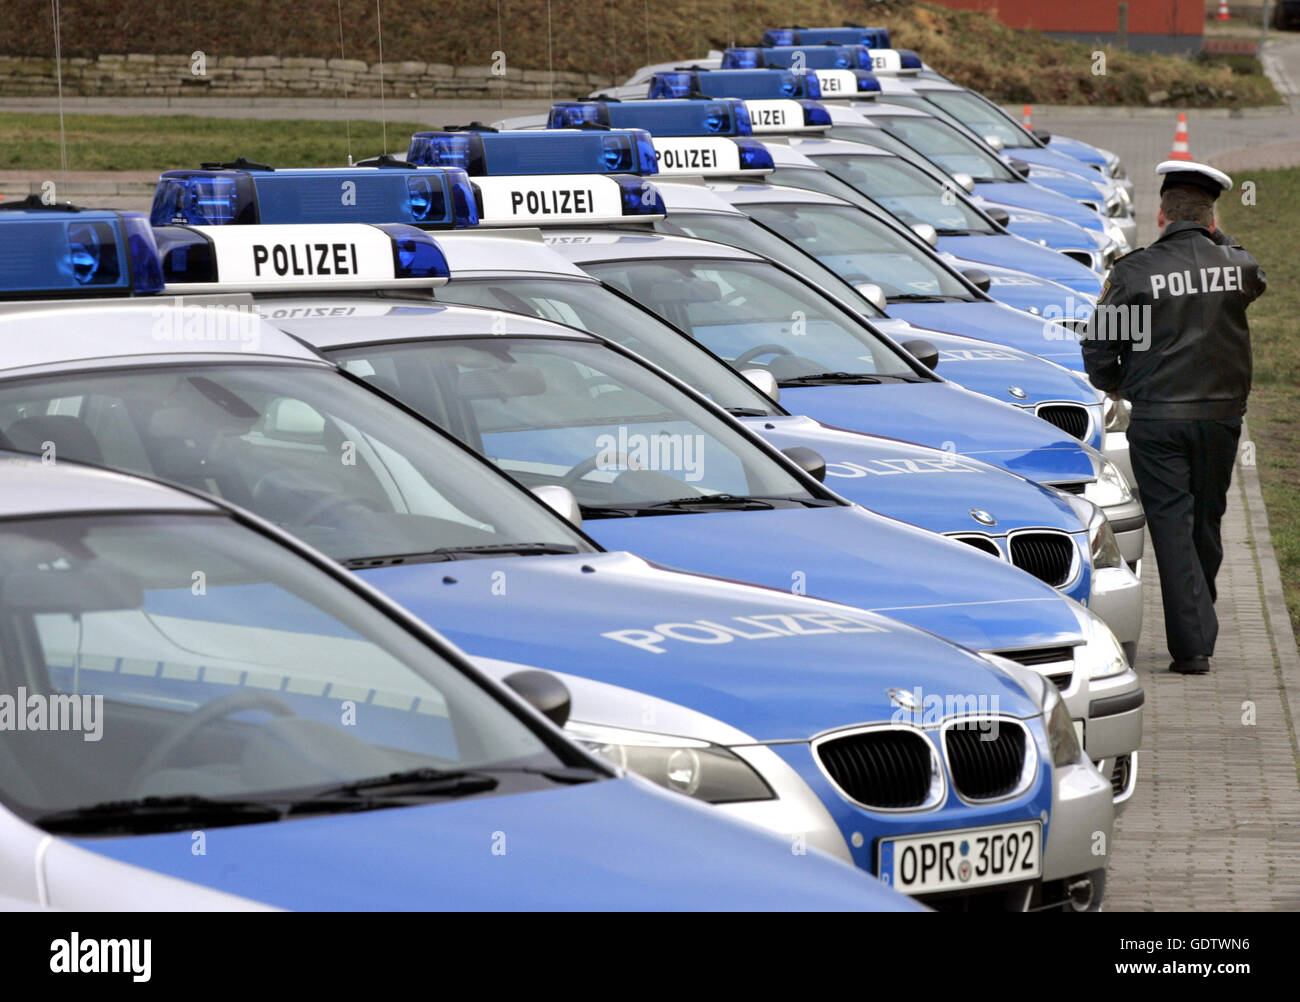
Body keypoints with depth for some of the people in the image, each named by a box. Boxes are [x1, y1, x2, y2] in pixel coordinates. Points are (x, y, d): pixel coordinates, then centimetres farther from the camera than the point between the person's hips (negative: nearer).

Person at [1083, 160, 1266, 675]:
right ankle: (1198, 628, 28)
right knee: (1206, 523, 16)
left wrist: (1113, 384, 18)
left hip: (1157, 418, -3)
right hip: (1221, 414, 3)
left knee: (1171, 525, -1)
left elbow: (1099, 348, -3)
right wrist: (1217, 237, 24)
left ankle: (1192, 644, -10)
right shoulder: (1237, 265, 0)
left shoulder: (1134, 271, -9)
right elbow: (1256, 281, 27)